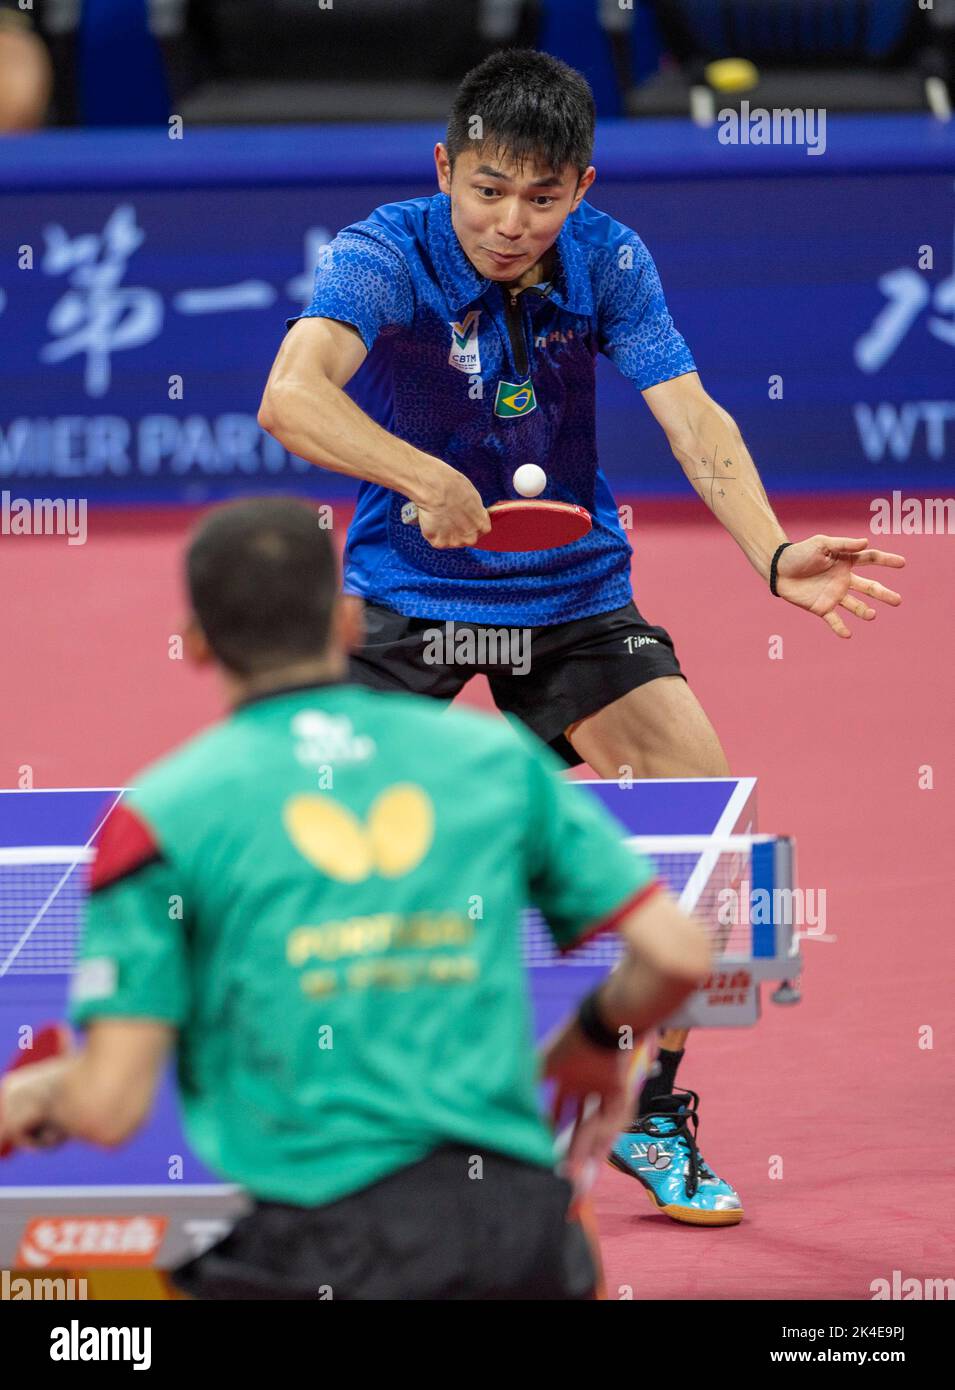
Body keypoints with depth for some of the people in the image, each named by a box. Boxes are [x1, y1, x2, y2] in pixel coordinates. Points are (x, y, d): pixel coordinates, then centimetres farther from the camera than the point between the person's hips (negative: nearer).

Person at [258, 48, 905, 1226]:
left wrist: (775, 555, -34)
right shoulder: (385, 256, -22)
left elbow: (694, 422, -17)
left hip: (570, 594, 3)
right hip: (407, 590, -2)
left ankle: (649, 1112, 6)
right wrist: (424, 479, -53)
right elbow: (292, 396, -38)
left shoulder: (609, 264, -11)